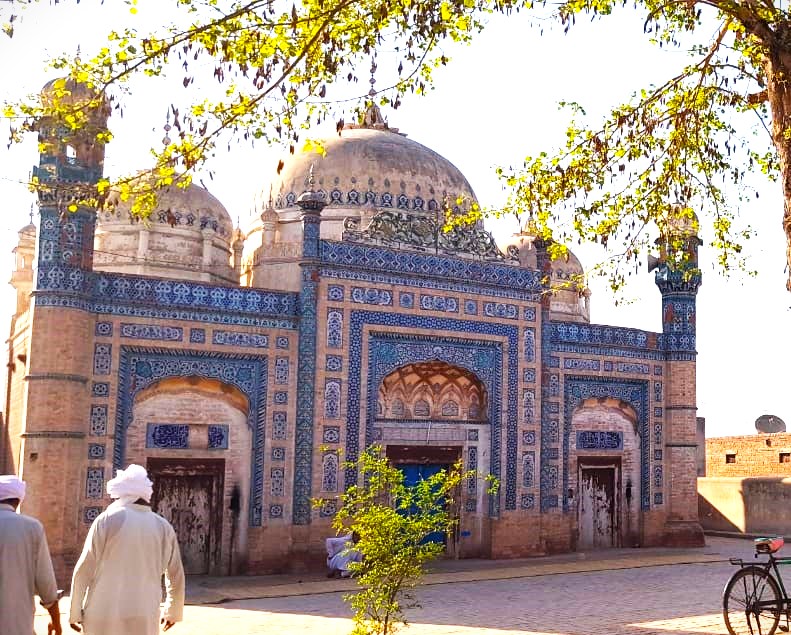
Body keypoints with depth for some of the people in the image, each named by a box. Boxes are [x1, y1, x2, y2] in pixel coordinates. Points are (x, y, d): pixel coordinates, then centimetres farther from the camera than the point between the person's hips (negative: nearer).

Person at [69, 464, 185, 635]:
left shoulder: (107, 520, -4)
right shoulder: (164, 527, 6)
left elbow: (83, 570, -4)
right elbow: (176, 576, 14)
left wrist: (75, 612, 6)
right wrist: (173, 612, 28)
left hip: (103, 617, -2)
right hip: (144, 620, 2)